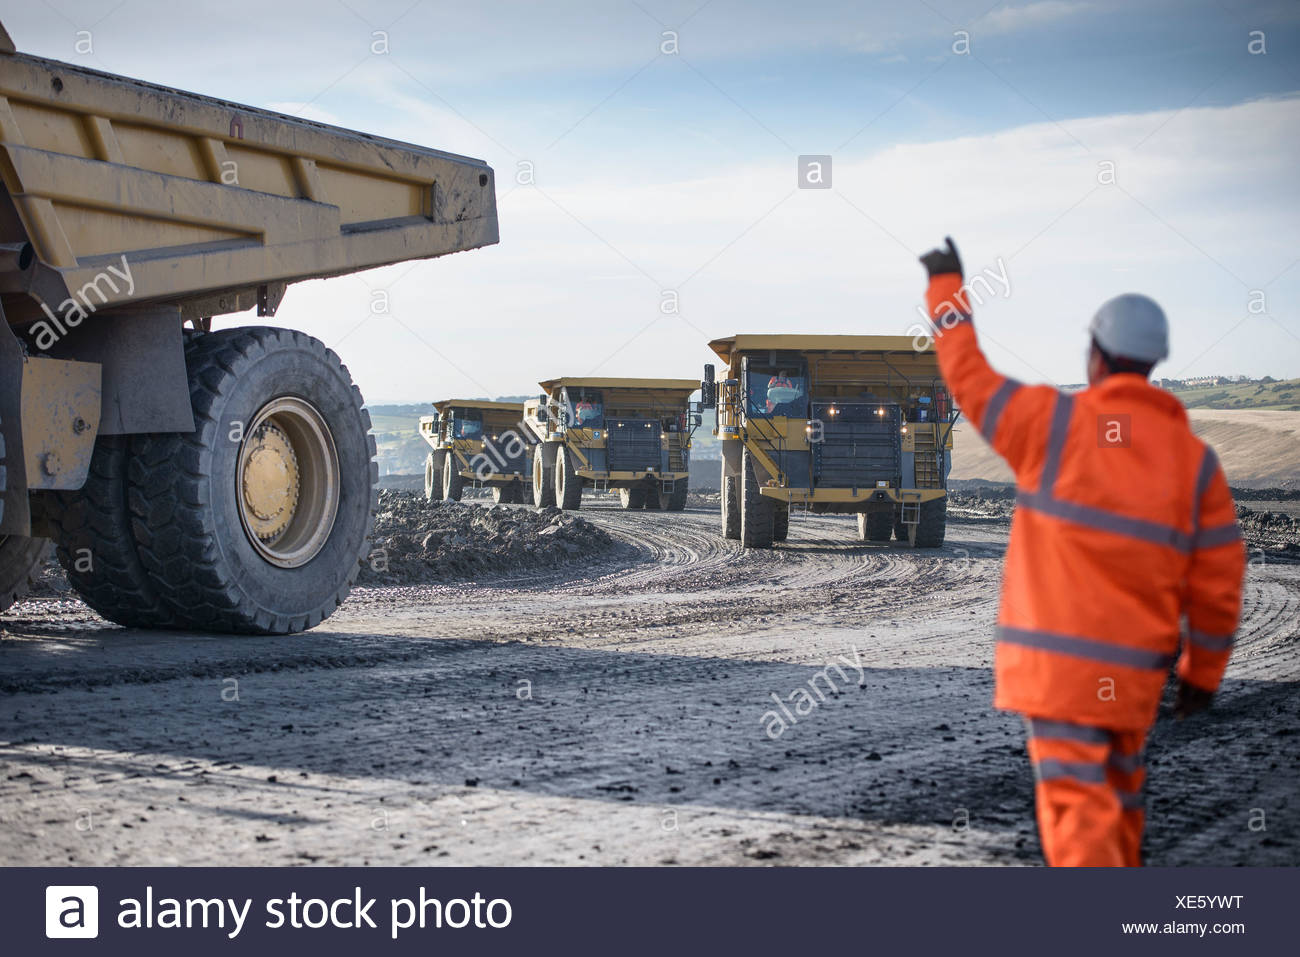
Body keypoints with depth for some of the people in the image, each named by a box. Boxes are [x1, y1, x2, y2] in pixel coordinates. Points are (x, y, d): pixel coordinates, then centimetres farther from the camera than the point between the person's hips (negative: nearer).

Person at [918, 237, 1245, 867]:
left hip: (1054, 661, -4)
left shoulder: (1056, 422, -7)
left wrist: (947, 288, 17)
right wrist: (1202, 672, 15)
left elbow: (970, 381, 4)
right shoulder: (1196, 460, 2)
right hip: (1133, 673, 4)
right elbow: (1219, 579, 2)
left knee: (1078, 811, -7)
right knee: (1119, 794, 25)